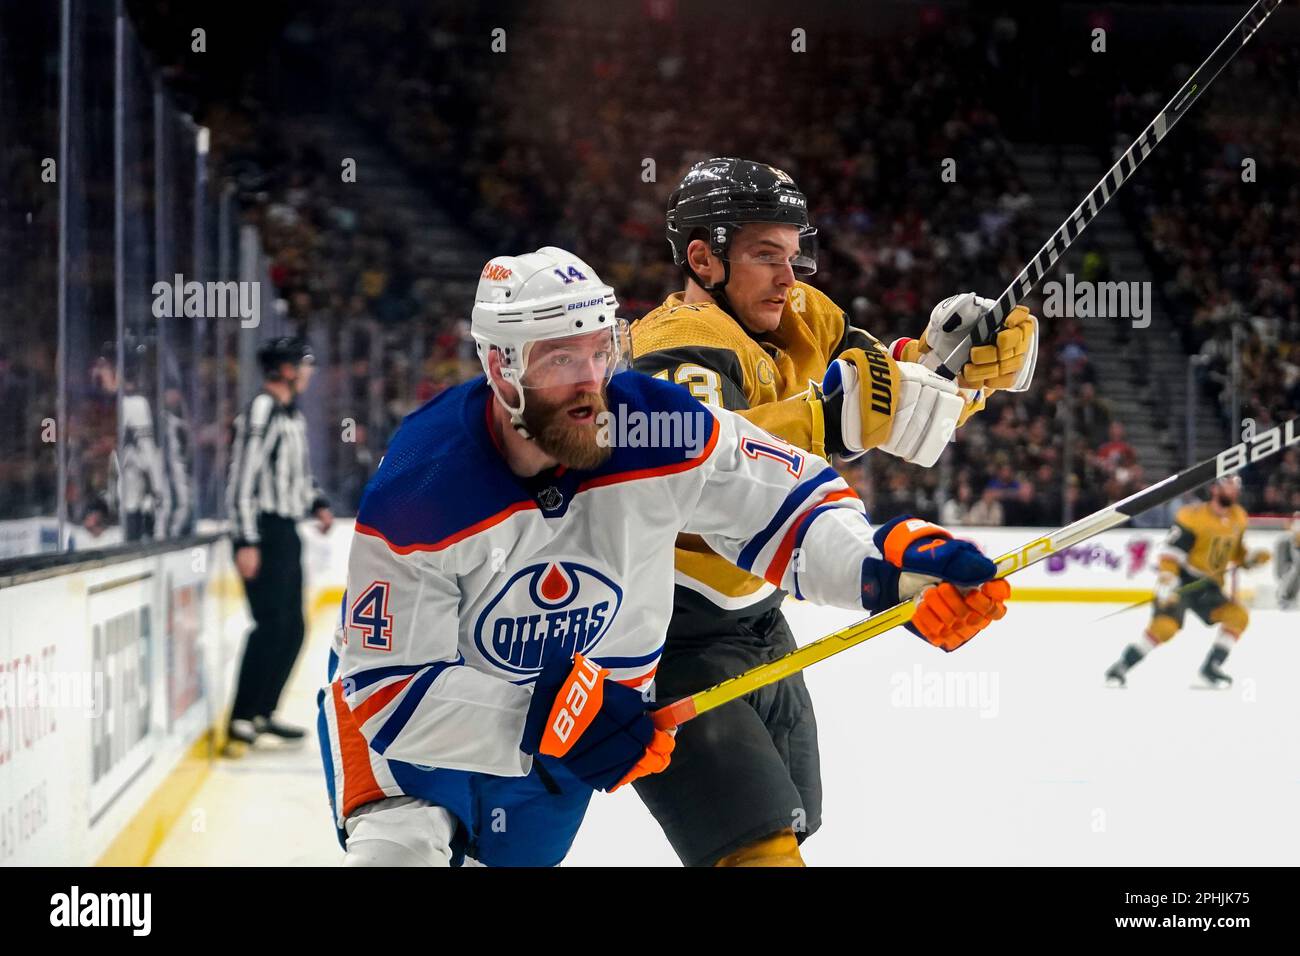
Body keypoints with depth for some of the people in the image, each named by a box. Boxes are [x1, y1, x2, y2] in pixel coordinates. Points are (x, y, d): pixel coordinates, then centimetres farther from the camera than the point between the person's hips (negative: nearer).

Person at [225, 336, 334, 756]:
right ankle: (241, 720, -13)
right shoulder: (260, 413, -15)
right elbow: (242, 477, -20)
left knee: (293, 628, 12)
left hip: (286, 532, 10)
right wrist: (246, 541, -24)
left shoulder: (293, 415, 16)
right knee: (271, 624, -15)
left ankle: (262, 712, 21)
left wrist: (318, 503, 12)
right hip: (262, 532, -10)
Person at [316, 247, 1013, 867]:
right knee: (402, 849, -27)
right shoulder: (417, 490, -30)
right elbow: (387, 685, -27)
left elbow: (786, 506, -12)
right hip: (411, 704, -4)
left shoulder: (657, 428, -22)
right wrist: (540, 721, -39)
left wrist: (887, 565, -32)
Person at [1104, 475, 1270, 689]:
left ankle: (1211, 666, 4)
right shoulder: (1193, 516, -17)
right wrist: (1166, 580, -30)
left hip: (1208, 585, 7)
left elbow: (1235, 551, 20)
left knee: (1238, 616, -9)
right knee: (1165, 626, -24)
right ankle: (1121, 666, -10)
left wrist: (1251, 558, 0)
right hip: (1180, 581, -7)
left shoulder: (1238, 519, 5)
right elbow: (1170, 550, -20)